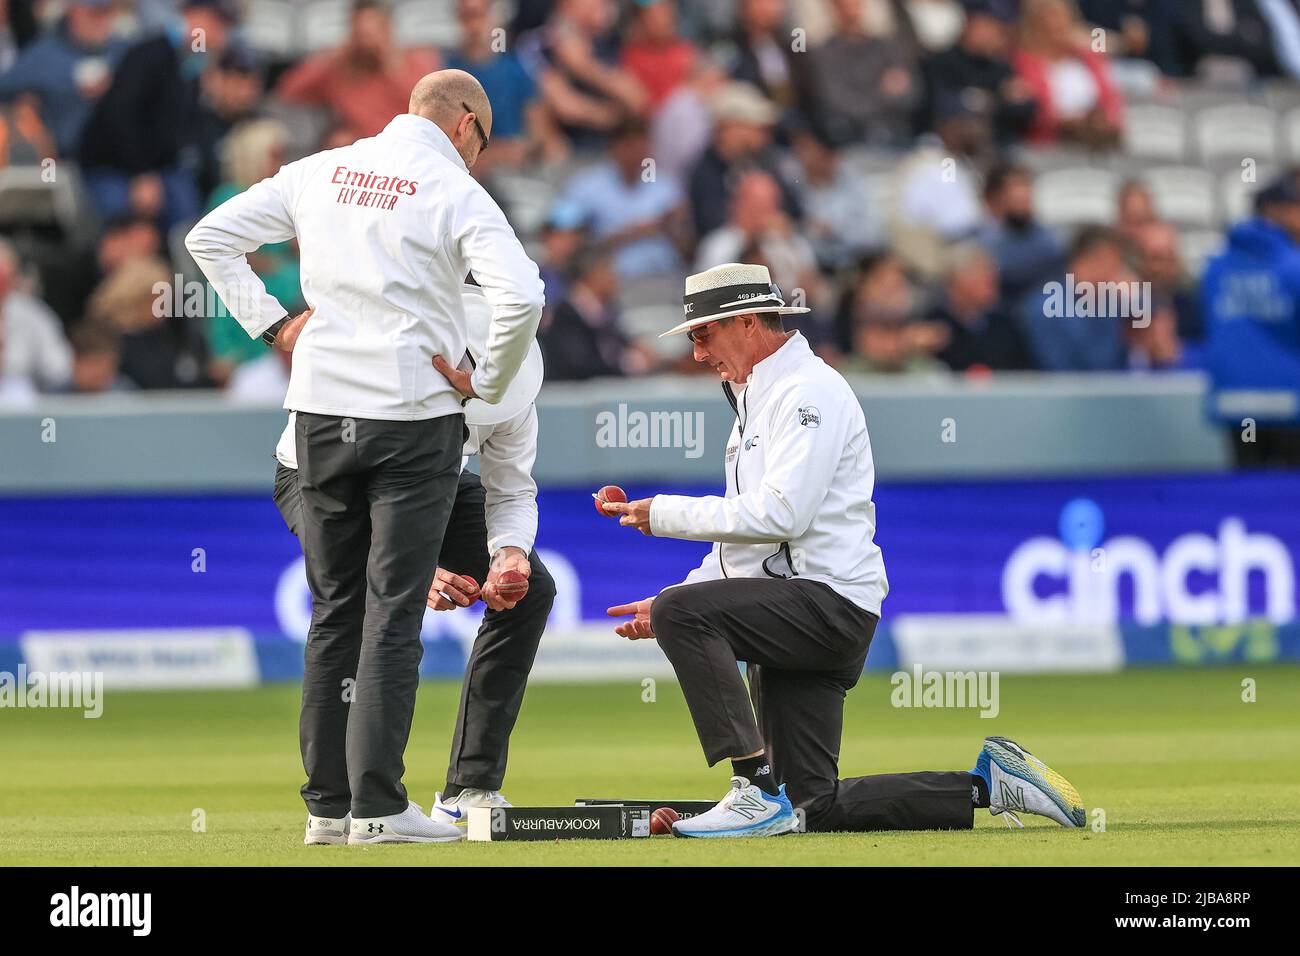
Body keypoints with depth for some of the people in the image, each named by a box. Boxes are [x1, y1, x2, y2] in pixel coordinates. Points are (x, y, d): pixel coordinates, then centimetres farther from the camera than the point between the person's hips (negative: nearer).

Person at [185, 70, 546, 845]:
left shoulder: (320, 172, 9)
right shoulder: (456, 192, -7)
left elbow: (212, 238, 13)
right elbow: (521, 297, -21)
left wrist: (273, 324, 10)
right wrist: (489, 384, -8)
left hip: (321, 415, 5)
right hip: (415, 416, -5)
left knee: (334, 611, 12)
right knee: (393, 613, -4)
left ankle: (327, 800, 13)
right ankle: (377, 805, -8)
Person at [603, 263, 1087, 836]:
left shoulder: (809, 390, -8)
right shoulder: (756, 400, 25)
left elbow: (779, 514, -21)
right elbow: (742, 537, 27)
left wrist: (666, 513, -16)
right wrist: (670, 602, 15)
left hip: (830, 601, -10)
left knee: (682, 614, -29)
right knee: (816, 806, 4)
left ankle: (759, 791, -30)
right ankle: (987, 784, 13)